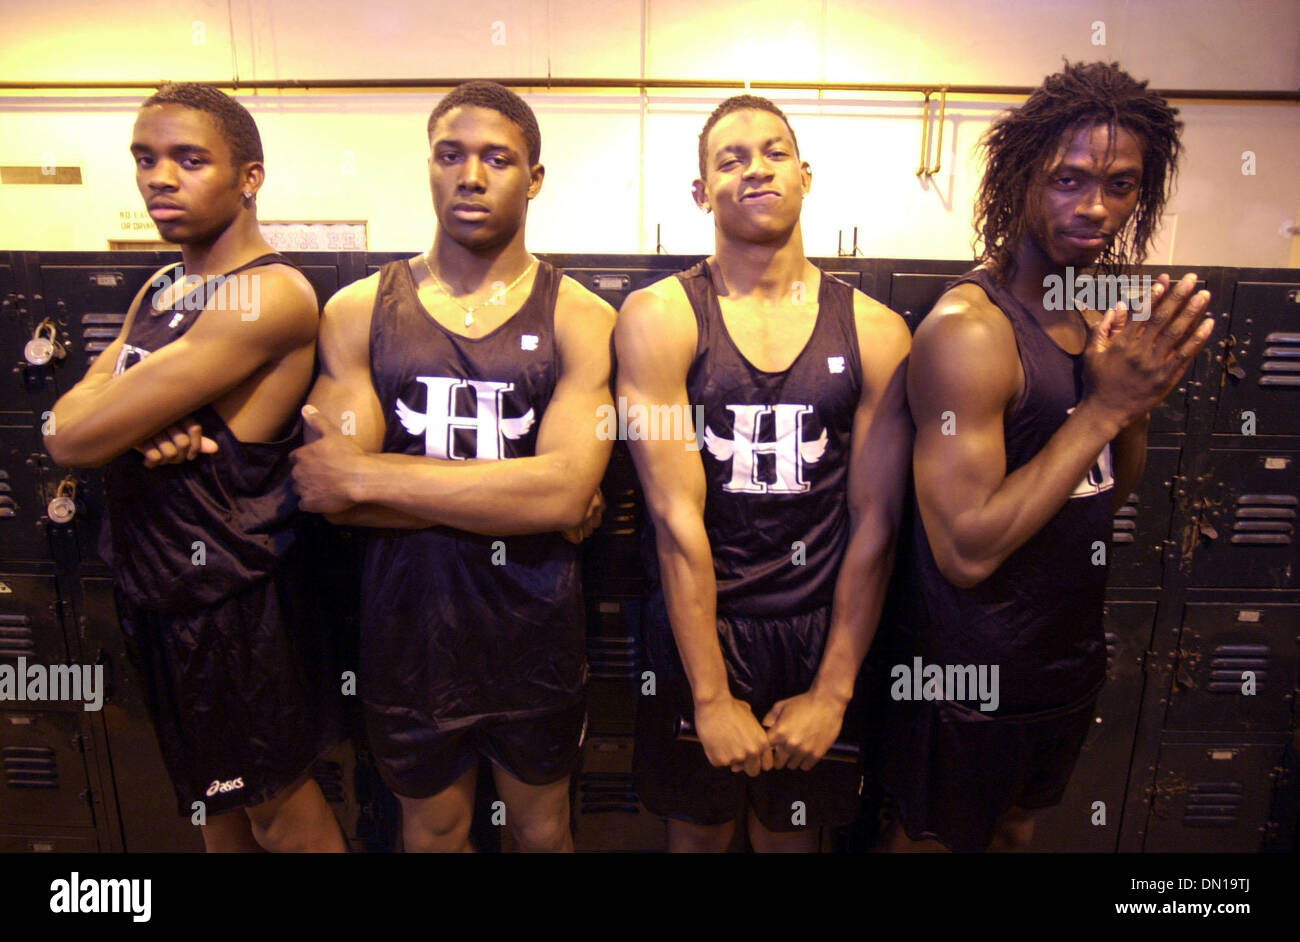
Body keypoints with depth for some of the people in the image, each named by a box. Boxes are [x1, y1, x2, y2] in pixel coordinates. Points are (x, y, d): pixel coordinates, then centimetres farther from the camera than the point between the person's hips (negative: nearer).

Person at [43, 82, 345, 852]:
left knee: (276, 807, 11)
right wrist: (137, 423, -19)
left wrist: (115, 413, -2)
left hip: (229, 597, -8)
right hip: (152, 586, 8)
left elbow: (73, 440, -23)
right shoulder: (161, 289, 9)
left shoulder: (272, 294, -21)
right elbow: (71, 415, 0)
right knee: (215, 796, 24)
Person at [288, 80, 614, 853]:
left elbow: (566, 489, -21)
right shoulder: (359, 312, -2)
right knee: (432, 831, 24)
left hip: (535, 636, -1)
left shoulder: (579, 318, -8)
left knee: (543, 830, 22)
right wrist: (516, 497, -19)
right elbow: (333, 492, -13)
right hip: (409, 635, 2)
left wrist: (366, 476, -18)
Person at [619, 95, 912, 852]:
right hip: (695, 628, -1)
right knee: (698, 831, 18)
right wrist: (712, 696, -13)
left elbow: (876, 522, -4)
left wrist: (833, 691, -6)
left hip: (822, 635, 2)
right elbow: (676, 516, -14)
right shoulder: (660, 317, -9)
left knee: (793, 833, 20)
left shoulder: (876, 332, -3)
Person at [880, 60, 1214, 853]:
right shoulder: (969, 329, -25)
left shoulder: (1104, 308, 1)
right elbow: (965, 551, -30)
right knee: (932, 837, 17)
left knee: (1019, 827, 28)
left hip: (1073, 650, 8)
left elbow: (1114, 494, 8)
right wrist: (1106, 406, -26)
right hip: (976, 674, -7)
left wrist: (1143, 397, -11)